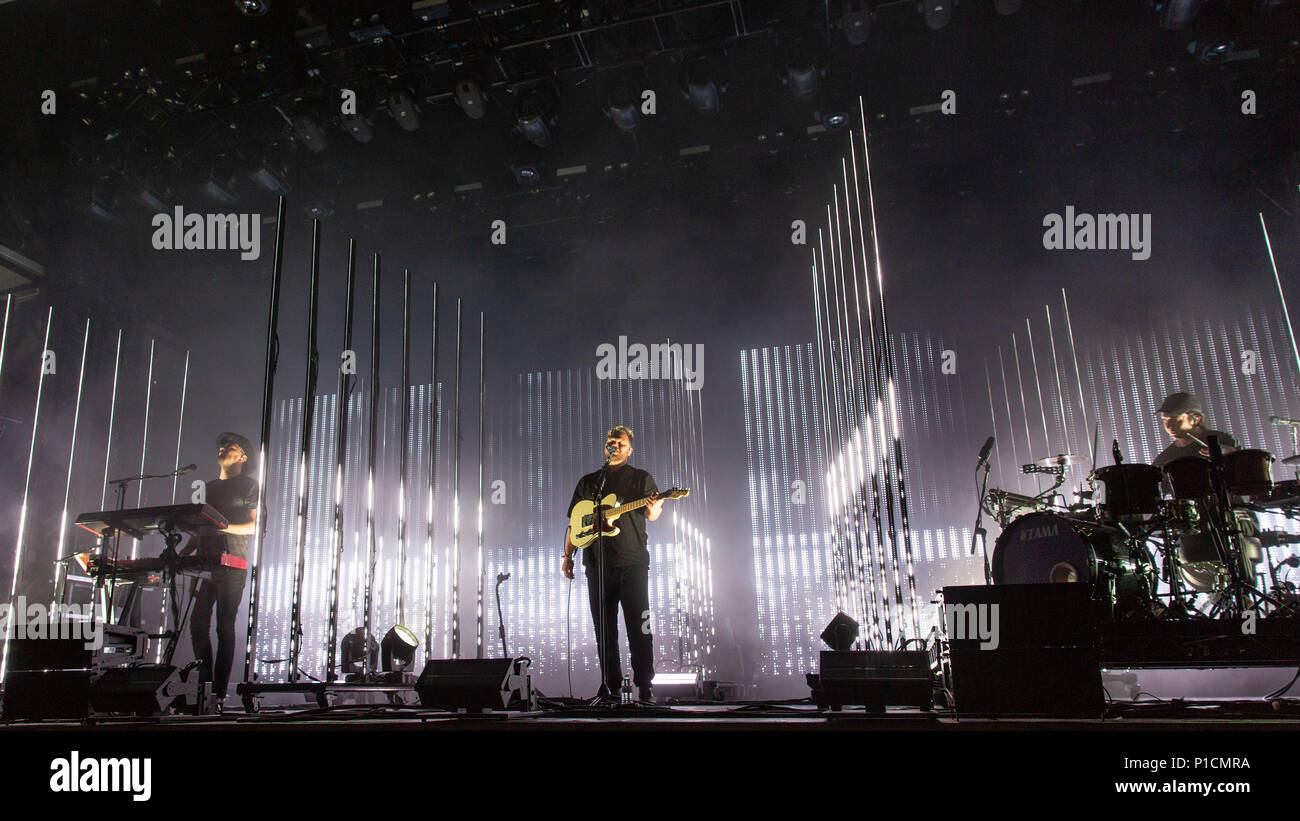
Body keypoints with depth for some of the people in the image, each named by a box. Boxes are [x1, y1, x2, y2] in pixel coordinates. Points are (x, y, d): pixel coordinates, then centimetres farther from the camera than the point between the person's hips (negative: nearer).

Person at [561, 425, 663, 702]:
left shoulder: (641, 478, 10)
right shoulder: (588, 481, 18)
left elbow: (652, 516, 0)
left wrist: (653, 507, -23)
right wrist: (568, 556, 9)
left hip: (632, 562, -3)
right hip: (597, 563, 3)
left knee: (638, 626, -6)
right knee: (604, 629, 5)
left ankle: (645, 687, -1)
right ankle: (612, 687, 12)